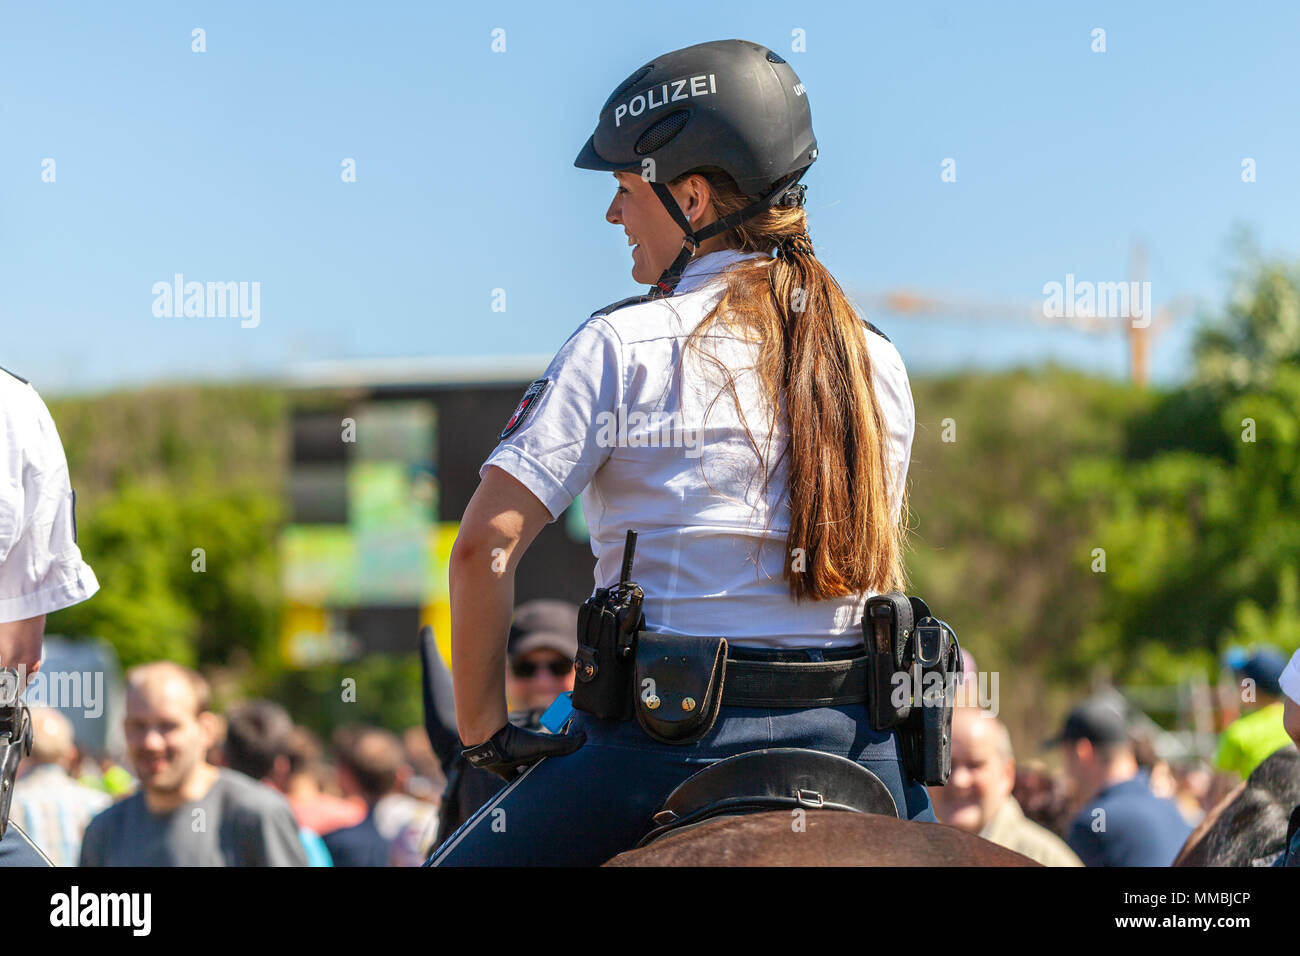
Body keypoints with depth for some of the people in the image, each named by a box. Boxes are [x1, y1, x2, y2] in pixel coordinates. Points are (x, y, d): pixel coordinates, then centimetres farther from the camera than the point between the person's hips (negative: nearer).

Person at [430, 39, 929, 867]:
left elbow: (487, 543, -11)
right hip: (858, 744, 4)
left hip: (674, 736, -4)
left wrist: (484, 729, -2)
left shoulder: (623, 347, -5)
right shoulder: (878, 362, 10)